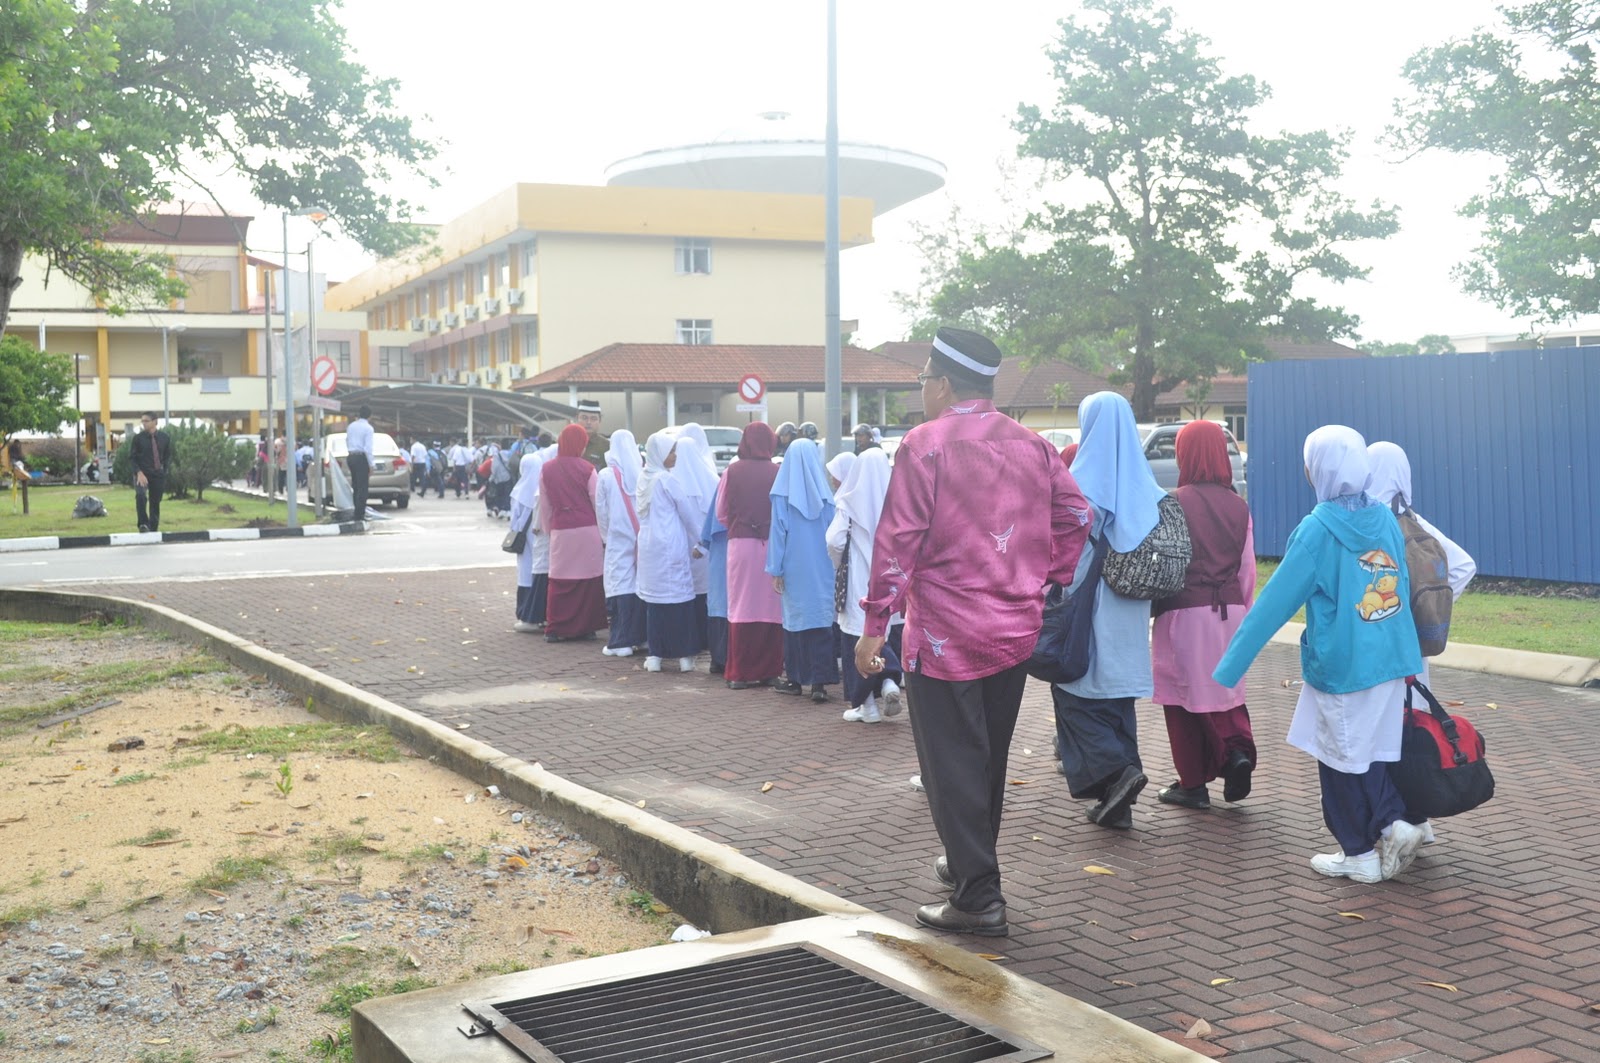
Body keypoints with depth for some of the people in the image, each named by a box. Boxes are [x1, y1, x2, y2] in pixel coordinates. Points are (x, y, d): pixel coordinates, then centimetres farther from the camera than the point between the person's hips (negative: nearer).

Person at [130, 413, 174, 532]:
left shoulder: (165, 438, 2)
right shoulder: (138, 438, -4)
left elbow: (168, 456, 13)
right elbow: (132, 458, -3)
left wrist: (163, 471, 1)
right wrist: (139, 472, -18)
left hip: (158, 474, 2)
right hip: (142, 473, -2)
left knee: (155, 502, 6)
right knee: (141, 496, -29)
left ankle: (153, 530, 17)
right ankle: (143, 524, -23)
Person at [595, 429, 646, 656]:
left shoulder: (606, 476, -5)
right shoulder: (643, 473, -3)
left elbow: (601, 511, 2)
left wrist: (607, 535, 17)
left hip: (618, 540, -2)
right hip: (644, 538, 2)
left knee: (620, 586, -1)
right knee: (642, 584, 8)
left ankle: (621, 641, -5)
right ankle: (643, 636, 11)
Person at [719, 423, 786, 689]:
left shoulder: (733, 471, -2)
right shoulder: (778, 473, -5)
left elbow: (721, 512, 4)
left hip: (740, 544, 1)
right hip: (772, 545, -1)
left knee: (741, 606, 6)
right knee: (770, 607, 7)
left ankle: (740, 673, 7)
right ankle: (768, 670, 10)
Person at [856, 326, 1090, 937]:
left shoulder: (926, 444, -13)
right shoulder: (1032, 446, 6)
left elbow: (898, 540, -16)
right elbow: (1075, 515, 10)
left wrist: (874, 627, -12)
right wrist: (1050, 582, 18)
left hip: (945, 635, -7)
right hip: (1017, 632, 7)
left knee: (952, 766, 1)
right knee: (989, 758, 21)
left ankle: (978, 898, 2)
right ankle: (969, 863, 37)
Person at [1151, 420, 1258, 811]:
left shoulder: (1175, 503, -10)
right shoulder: (1238, 506, 5)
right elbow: (1247, 568, 9)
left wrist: (1152, 608, 1)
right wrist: (1244, 614, 19)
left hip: (1185, 611, -4)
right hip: (1228, 610, 5)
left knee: (1185, 694, 6)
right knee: (1224, 689, 18)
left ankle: (1193, 784, 12)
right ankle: (1238, 751, -5)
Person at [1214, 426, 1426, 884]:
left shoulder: (1317, 530, -14)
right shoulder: (1386, 519, 2)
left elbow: (1275, 602, -12)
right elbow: (1404, 588, 11)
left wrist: (1229, 667, -6)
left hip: (1340, 667, -5)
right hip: (1392, 661, 6)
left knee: (1343, 758, 9)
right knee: (1370, 750, 17)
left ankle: (1360, 855, 17)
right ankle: (1392, 822, 1)